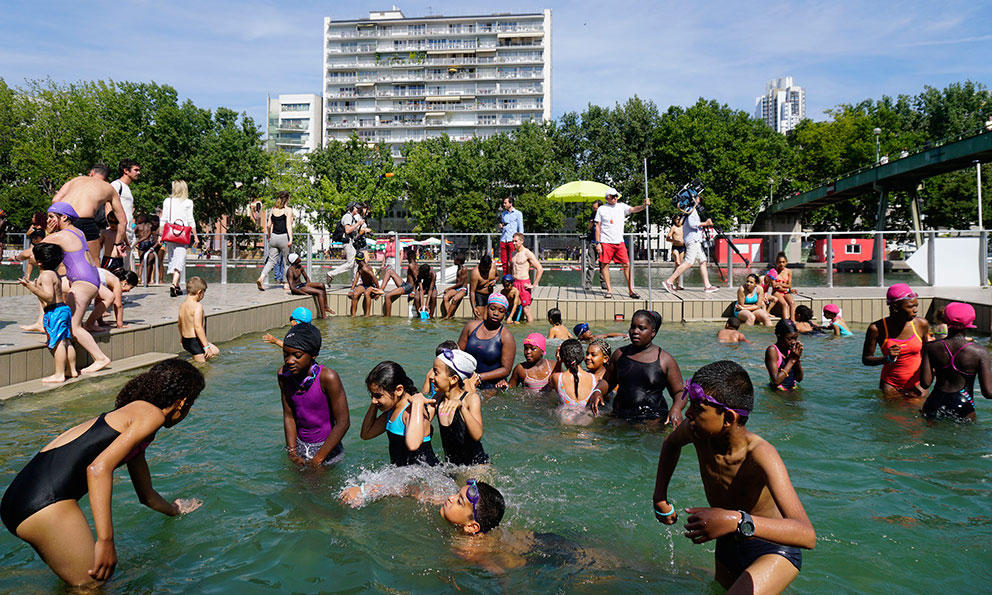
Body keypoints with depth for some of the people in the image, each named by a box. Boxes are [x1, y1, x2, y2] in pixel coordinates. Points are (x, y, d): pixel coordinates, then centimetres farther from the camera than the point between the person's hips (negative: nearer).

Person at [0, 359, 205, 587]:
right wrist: (106, 541, -21)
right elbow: (98, 468, -20)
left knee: (81, 582, 23)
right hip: (48, 500, -10)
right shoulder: (152, 415, -5)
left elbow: (146, 495, 38)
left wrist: (175, 510, 57)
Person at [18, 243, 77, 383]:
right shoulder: (55, 274, 16)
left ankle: (59, 375, -8)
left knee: (58, 343, -9)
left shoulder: (45, 275, -12)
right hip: (64, 308, 10)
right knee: (66, 342, 13)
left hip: (54, 311, -10)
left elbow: (49, 297, -21)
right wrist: (37, 286, 35)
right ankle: (72, 370, 20)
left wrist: (32, 288, -26)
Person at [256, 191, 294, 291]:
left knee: (271, 260, 6)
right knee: (287, 261, 8)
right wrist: (290, 239, -17)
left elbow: (268, 225, 11)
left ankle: (261, 278, -13)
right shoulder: (288, 210, -5)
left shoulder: (272, 210, 10)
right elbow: (288, 225, -13)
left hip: (273, 237, 5)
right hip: (284, 237, -5)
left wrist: (269, 236, 25)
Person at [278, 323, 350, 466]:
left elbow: (343, 422, -22)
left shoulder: (327, 378, -25)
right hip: (300, 444, 5)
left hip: (325, 446, -5)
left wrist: (317, 460, -18)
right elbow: (289, 416, 0)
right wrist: (292, 452, -7)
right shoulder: (283, 375, -8)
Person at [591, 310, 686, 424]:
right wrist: (598, 391, 1)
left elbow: (680, 392, 4)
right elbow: (607, 381, 23)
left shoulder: (665, 359, 2)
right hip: (620, 417, 5)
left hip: (652, 419, -4)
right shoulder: (620, 354, 12)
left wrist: (676, 408, -17)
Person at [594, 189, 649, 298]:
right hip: (606, 242, -2)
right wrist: (598, 243, -5)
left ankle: (631, 290, 3)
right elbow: (598, 227, 2)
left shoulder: (621, 206, 10)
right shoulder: (601, 209, 4)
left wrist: (644, 206, -26)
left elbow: (633, 209, -6)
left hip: (619, 241, 2)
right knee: (605, 265, -3)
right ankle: (609, 290, 8)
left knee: (626, 264, -3)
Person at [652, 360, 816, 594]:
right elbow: (671, 443, 8)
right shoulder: (697, 431, -19)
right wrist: (660, 497, 3)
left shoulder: (760, 455, -35)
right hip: (727, 548, 6)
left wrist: (737, 521, -58)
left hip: (774, 550, -6)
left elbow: (807, 535, -45)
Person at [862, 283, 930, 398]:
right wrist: (887, 359, -21)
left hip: (917, 384, 2)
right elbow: (866, 359, -5)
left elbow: (925, 352, 15)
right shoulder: (877, 328, -13)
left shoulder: (921, 324, -5)